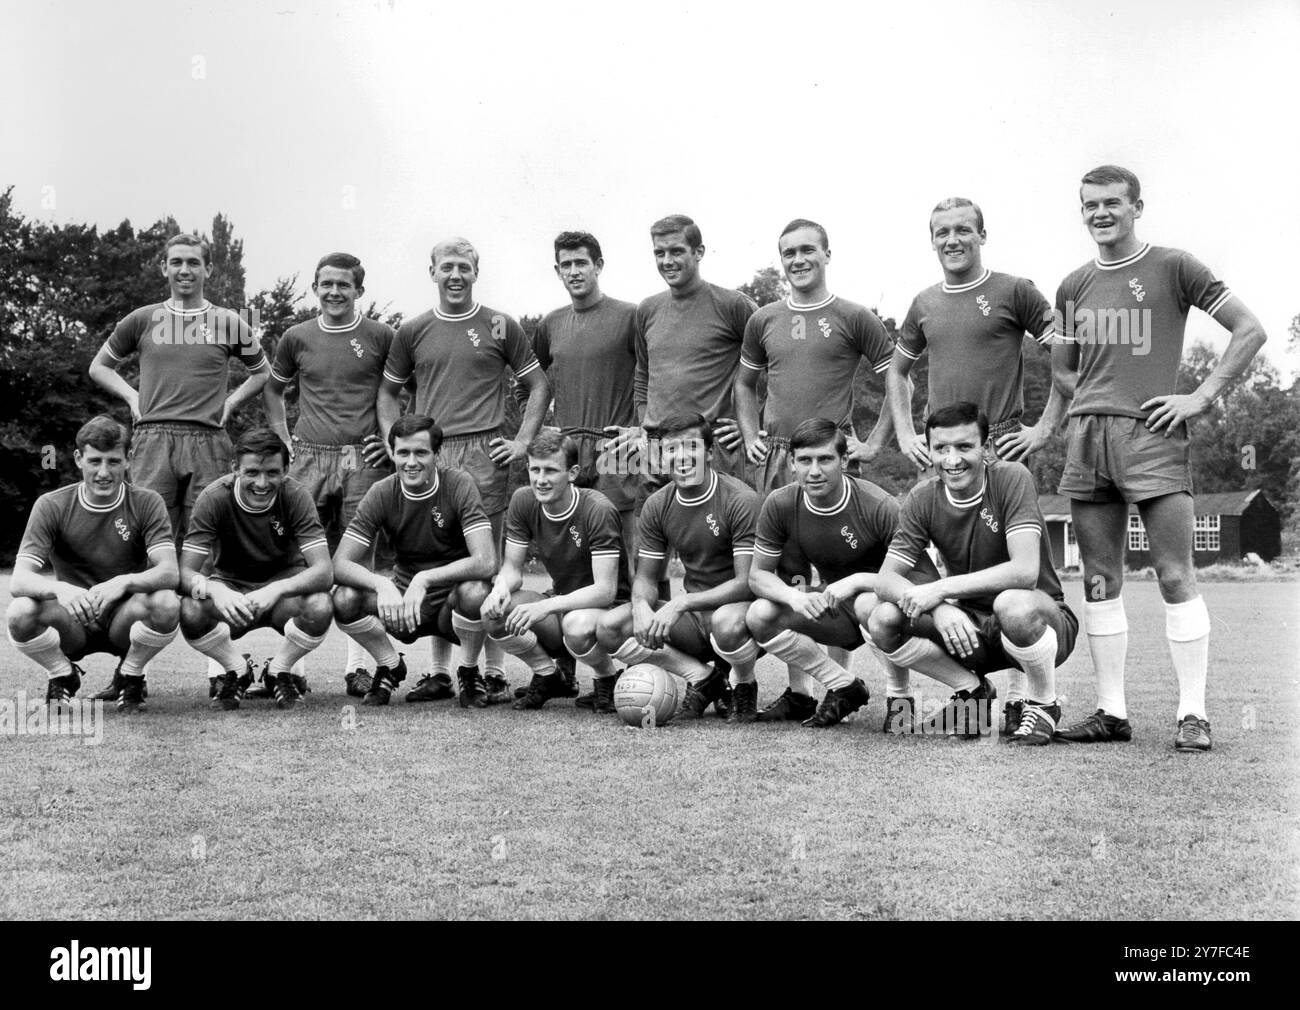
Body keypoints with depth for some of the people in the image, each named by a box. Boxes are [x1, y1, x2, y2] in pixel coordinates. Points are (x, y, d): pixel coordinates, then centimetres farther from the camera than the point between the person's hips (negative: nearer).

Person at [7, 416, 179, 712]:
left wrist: (124, 582, -41)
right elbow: (19, 579, -17)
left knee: (167, 603, -33)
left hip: (124, 620, 0)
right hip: (72, 623, 0)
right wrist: (59, 589, -40)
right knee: (20, 612, -31)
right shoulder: (51, 506, -7)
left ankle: (130, 677, -1)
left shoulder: (146, 503, -7)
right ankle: (63, 676, 2)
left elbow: (169, 572, -20)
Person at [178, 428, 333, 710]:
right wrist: (215, 591, -46)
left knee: (320, 607, -33)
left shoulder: (295, 496, -19)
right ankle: (236, 670, 1)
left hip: (284, 584, 0)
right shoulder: (215, 498, -19)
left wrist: (275, 590, -46)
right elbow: (186, 572, -22)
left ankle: (280, 671, 0)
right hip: (230, 587, 0)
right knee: (190, 612, -32)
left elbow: (324, 570, -27)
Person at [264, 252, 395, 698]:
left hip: (364, 460, -2)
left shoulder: (381, 337, 5)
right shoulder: (297, 338, 12)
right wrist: (283, 438, 14)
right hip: (310, 460, 2)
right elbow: (272, 389, 25)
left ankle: (358, 666, 1)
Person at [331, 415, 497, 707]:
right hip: (402, 595, 3)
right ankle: (391, 668, 6)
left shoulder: (458, 485, -16)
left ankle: (470, 673, -5)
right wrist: (382, 585, -34)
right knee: (345, 599, -24)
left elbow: (486, 562, -27)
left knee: (474, 591, -36)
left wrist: (424, 579, -37)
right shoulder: (382, 494, -8)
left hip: (451, 604, -2)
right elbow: (340, 564, -14)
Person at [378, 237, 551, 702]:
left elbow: (539, 386, 12)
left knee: (488, 563, -2)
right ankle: (440, 671, 11)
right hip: (428, 456, 2)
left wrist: (523, 440, 2)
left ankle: (494, 670, 4)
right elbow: (388, 391, 21)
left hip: (484, 454, -2)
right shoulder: (412, 332, 12)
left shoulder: (500, 327, 7)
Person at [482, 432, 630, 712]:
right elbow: (512, 567, 0)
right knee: (494, 612, -20)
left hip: (611, 607, -5)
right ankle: (547, 677, 5)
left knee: (577, 624, -39)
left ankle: (607, 681, -5)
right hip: (561, 602, 5)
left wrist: (546, 606, -39)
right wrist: (501, 586, -25)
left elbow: (605, 590, -27)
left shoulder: (599, 510, -24)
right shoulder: (523, 501, -6)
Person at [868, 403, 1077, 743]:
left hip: (1043, 617, -4)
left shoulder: (1012, 479, -18)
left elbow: (1025, 571, -29)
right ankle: (973, 691, 6)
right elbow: (886, 580, -11)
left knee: (1012, 604, -40)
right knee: (882, 621, -19)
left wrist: (941, 589, -30)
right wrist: (939, 608, -31)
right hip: (970, 625, 4)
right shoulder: (923, 499, -5)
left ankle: (1044, 705, -9)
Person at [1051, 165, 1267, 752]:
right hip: (1088, 439, 5)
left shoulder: (1173, 267, 3)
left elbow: (1250, 332, 2)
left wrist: (1202, 397, -6)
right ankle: (1111, 712, 12)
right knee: (1100, 581, 5)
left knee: (1176, 577, -7)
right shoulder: (1074, 286, 16)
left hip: (1152, 434, -5)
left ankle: (1193, 714, -1)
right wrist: (1094, 401, 8)